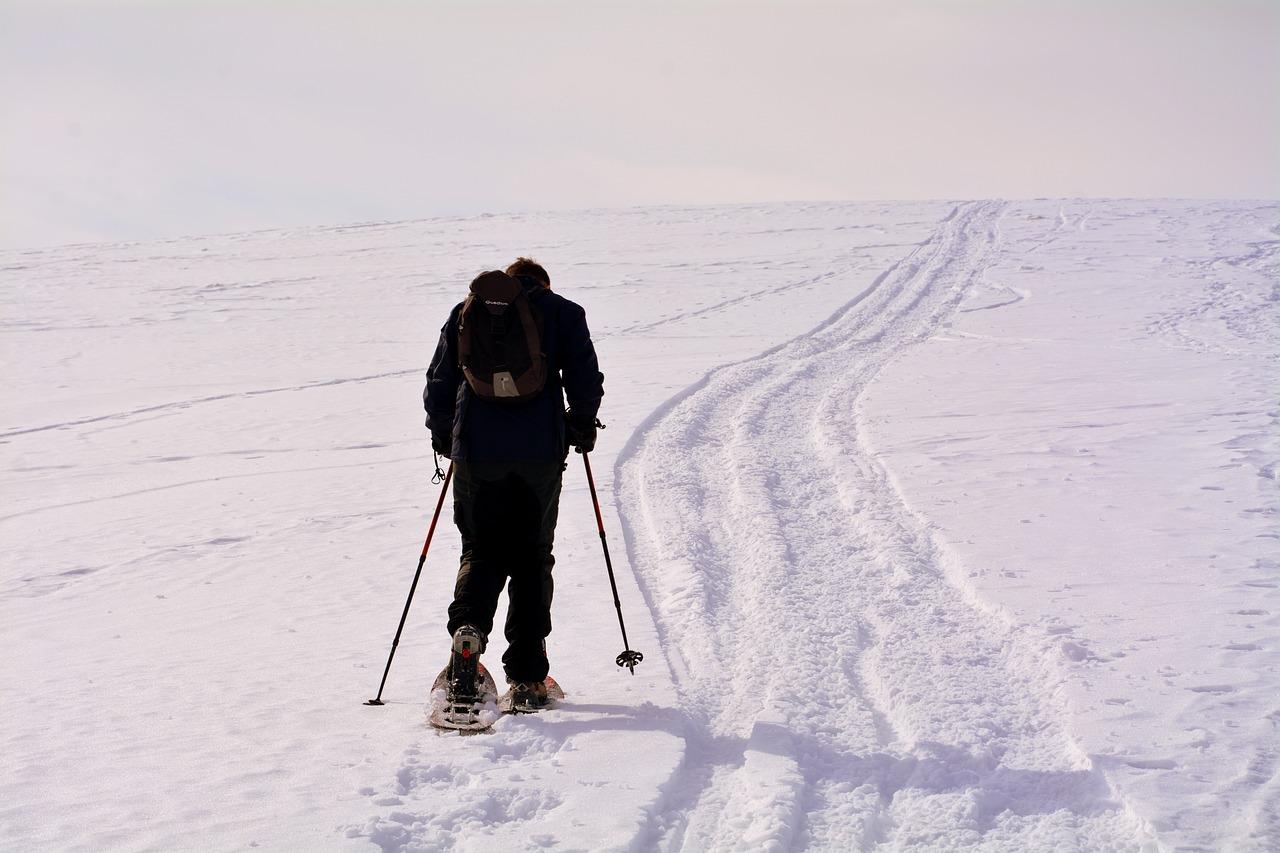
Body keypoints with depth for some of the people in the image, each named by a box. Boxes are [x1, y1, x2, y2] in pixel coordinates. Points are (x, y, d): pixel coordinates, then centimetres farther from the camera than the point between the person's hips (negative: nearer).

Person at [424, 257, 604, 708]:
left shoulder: (465, 312, 15)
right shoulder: (563, 312, 10)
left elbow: (439, 384, 12)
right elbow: (586, 379, 2)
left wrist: (443, 435, 26)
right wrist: (582, 424, 18)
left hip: (477, 451, 1)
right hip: (541, 451, -1)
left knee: (482, 550, 13)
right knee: (532, 556, 10)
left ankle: (468, 624, -20)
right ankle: (527, 676, 7)